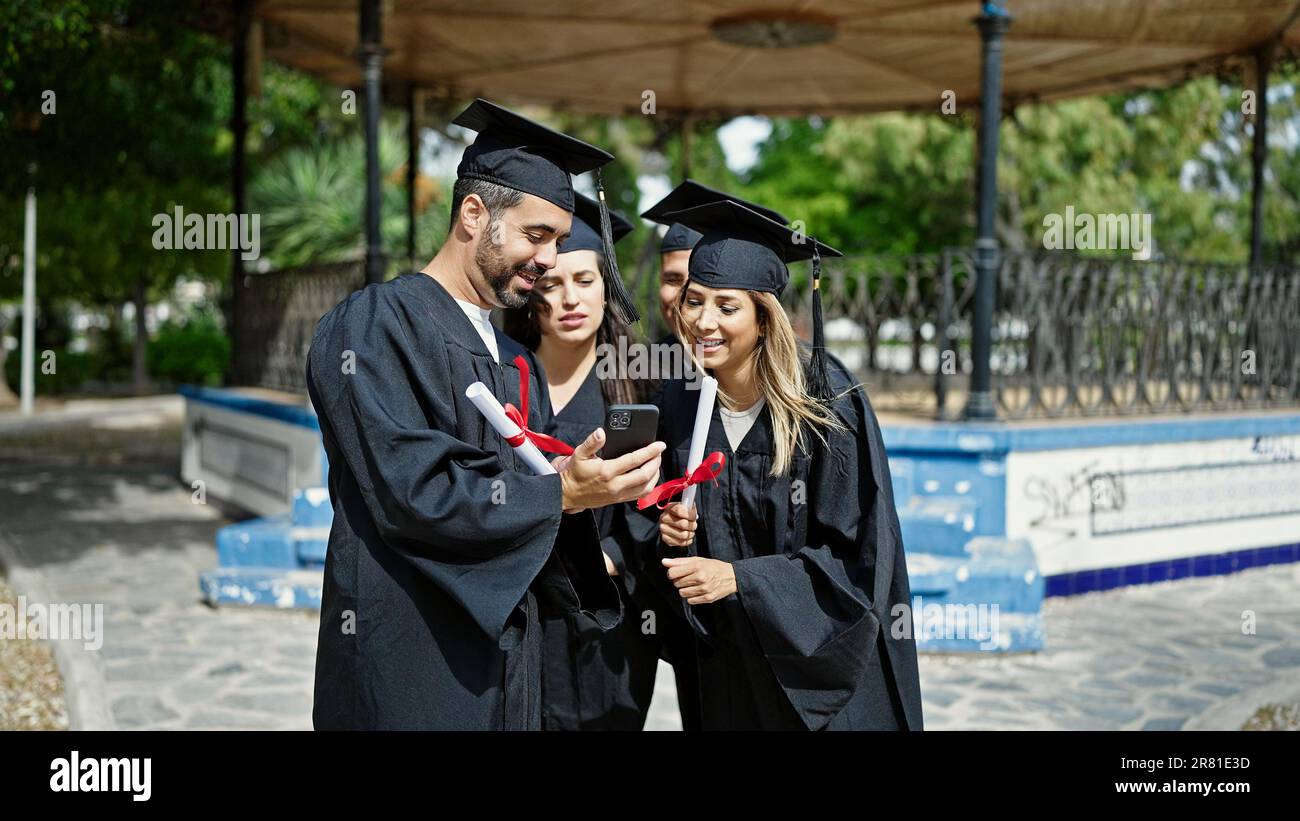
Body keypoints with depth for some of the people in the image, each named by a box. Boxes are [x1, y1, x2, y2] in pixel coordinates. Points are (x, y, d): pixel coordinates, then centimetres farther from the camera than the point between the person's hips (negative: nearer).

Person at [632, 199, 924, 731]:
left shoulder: (826, 403, -17)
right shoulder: (680, 403, -4)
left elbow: (859, 556, -17)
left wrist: (739, 577, -23)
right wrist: (669, 535, -12)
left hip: (821, 661, -4)